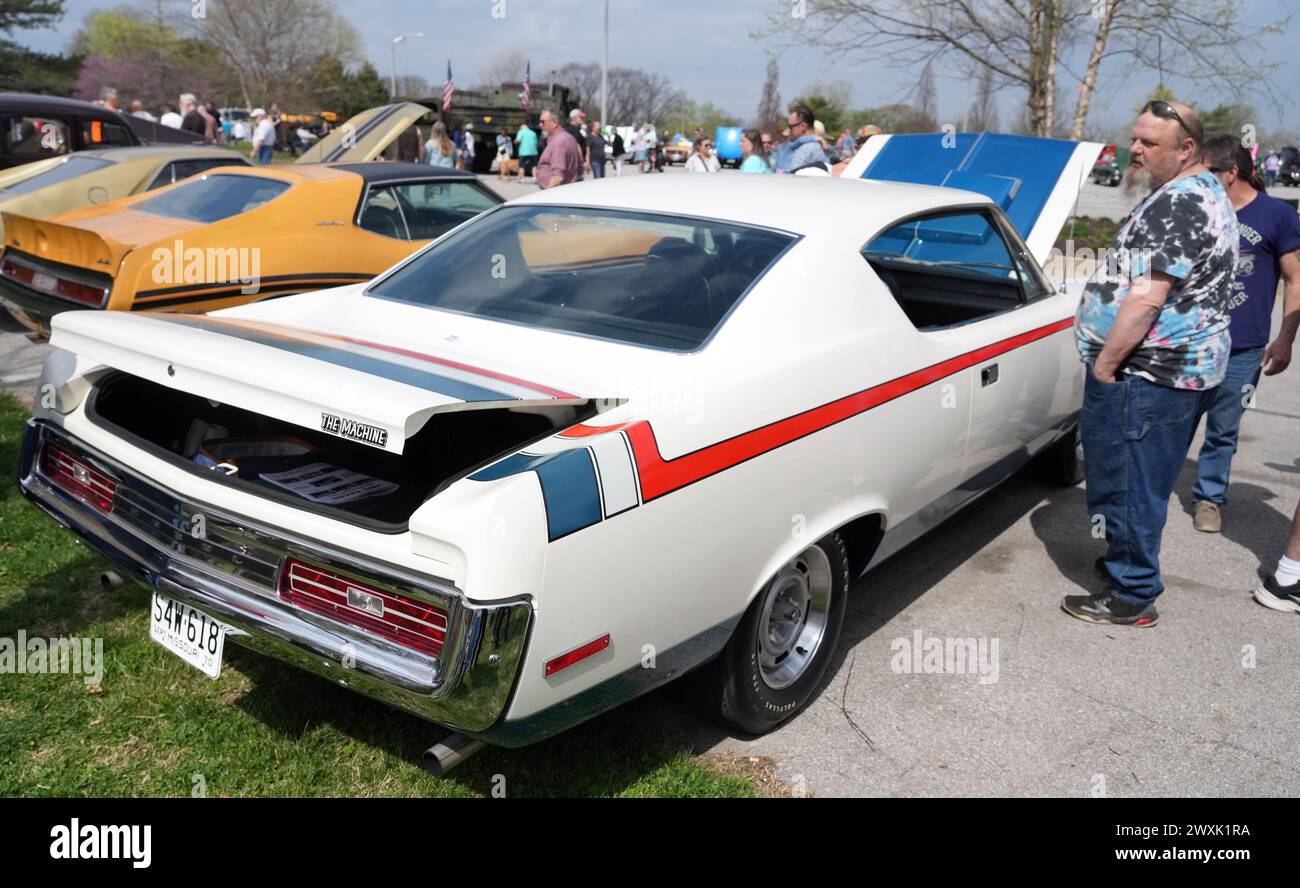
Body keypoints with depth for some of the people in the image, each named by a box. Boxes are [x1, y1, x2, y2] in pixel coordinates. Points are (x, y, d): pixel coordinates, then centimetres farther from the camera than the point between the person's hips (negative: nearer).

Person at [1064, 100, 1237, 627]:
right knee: (1142, 482, 21)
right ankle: (1129, 564, 36)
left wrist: (1104, 363, -19)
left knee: (1127, 484, -2)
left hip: (1144, 372, -11)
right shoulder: (1207, 193, 18)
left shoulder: (1176, 204, -18)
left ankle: (1131, 597, 7)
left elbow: (1146, 297, -25)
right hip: (1183, 367, 11)